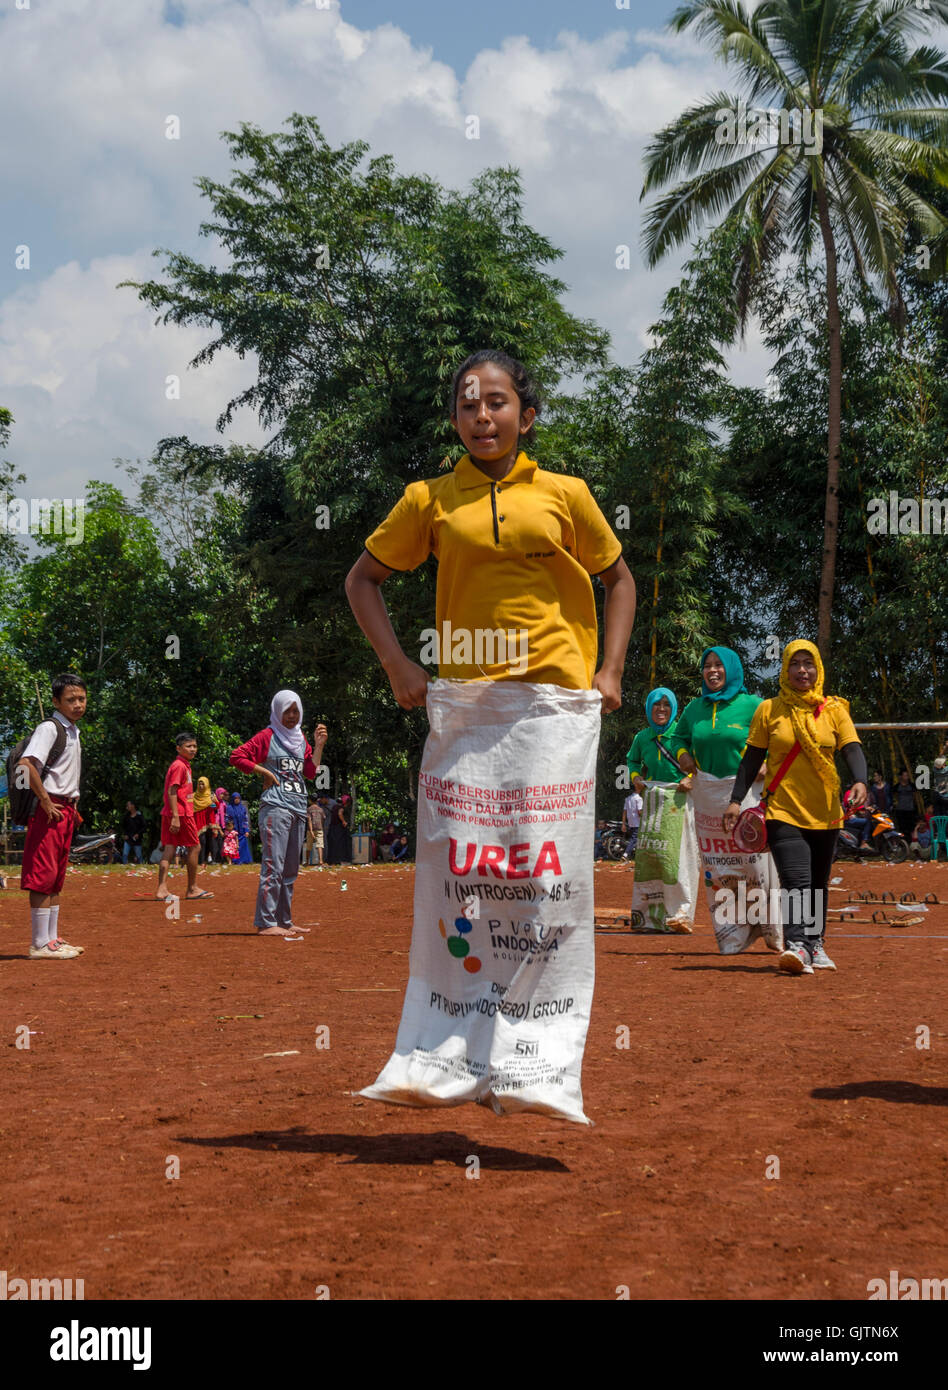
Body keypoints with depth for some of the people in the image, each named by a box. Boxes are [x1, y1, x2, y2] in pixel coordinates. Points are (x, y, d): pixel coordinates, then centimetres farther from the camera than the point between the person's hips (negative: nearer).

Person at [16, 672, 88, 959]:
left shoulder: (72, 731, 18)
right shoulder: (49, 728, -11)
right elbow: (25, 764, -24)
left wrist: (72, 805, 17)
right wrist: (46, 801, -20)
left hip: (66, 812, 10)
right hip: (49, 811, -10)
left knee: (56, 878, 13)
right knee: (43, 875, -8)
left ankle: (52, 939, 20)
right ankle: (40, 944, -7)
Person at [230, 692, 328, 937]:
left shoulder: (301, 740, 19)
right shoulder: (267, 737, -2)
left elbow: (310, 772, 15)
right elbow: (236, 756, -9)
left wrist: (319, 745, 8)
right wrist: (265, 772, -11)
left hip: (298, 810, 8)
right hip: (275, 807, -8)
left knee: (290, 870, 12)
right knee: (273, 866, -12)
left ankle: (284, 921, 19)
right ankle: (265, 923, -13)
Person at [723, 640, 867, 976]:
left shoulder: (834, 709, 5)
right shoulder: (769, 710, 3)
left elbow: (852, 749, -5)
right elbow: (752, 759, 5)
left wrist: (860, 781, -24)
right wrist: (736, 800, -3)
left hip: (825, 813, 2)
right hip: (783, 811, -2)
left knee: (818, 885, 12)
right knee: (796, 883, -18)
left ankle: (815, 945, 27)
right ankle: (796, 947, -28)